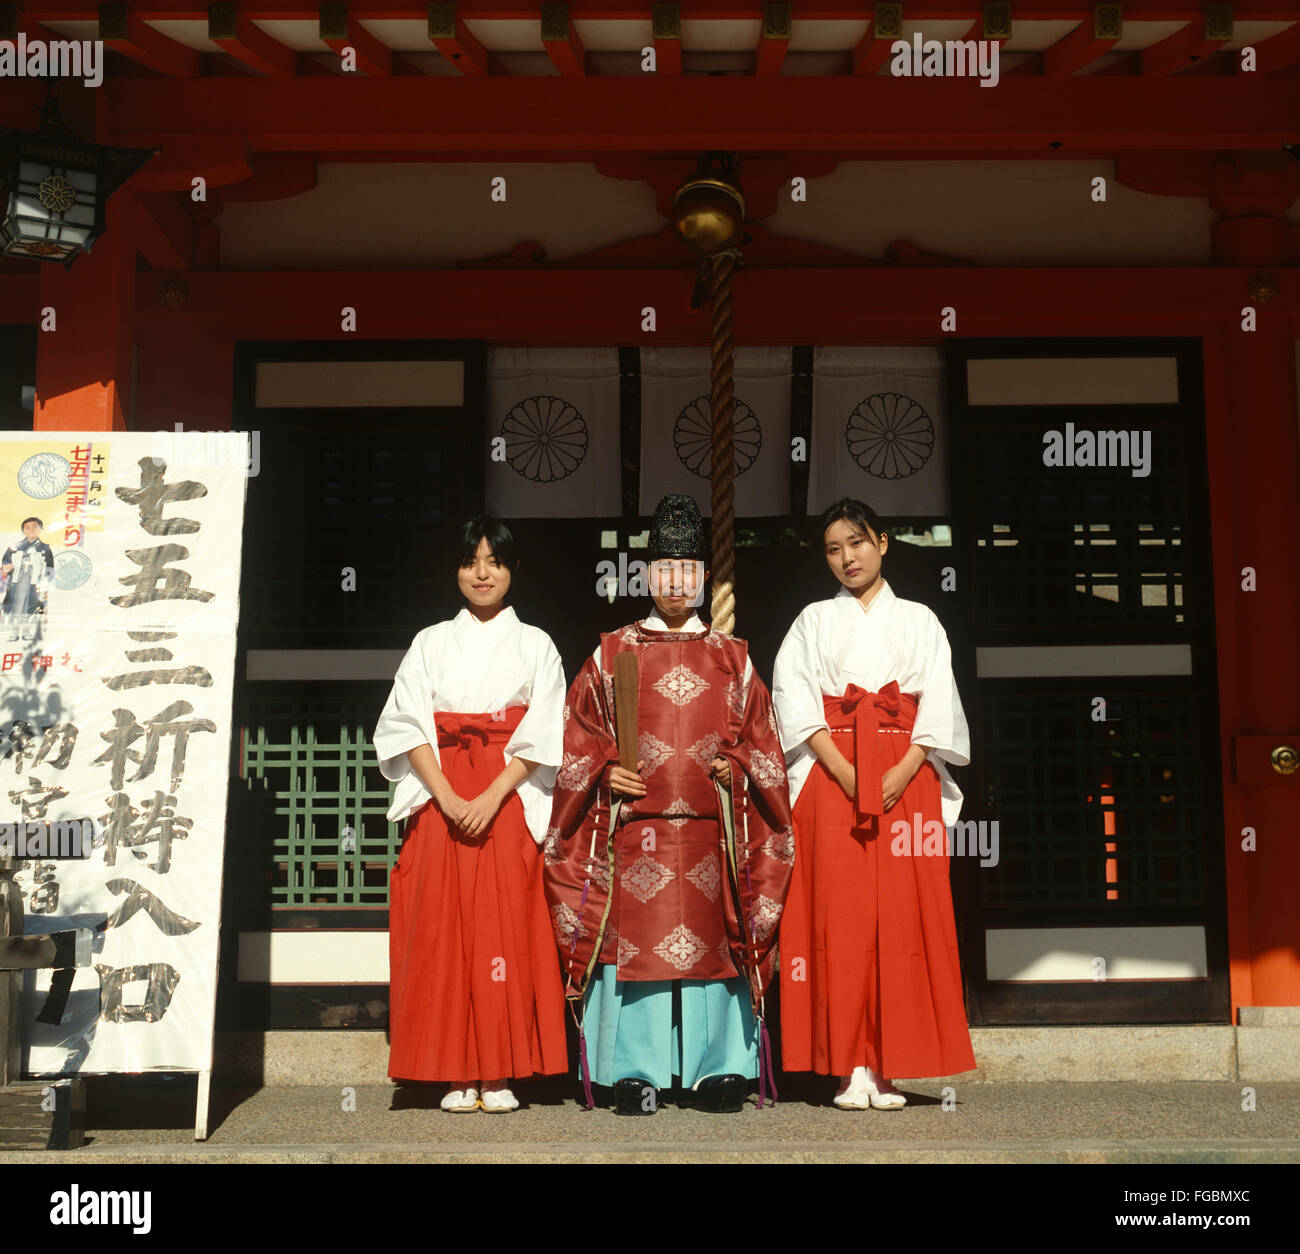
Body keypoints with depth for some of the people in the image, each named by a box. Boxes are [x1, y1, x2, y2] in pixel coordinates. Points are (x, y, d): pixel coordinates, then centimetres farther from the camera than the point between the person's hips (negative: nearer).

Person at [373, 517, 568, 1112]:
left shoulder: (535, 644, 10)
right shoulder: (430, 643, 13)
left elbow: (541, 734, 0)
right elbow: (409, 727, 3)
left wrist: (491, 797, -13)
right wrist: (447, 797, -11)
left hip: (510, 803, -1)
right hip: (441, 802, 1)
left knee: (506, 927, -5)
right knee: (443, 929, -2)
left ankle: (500, 1074, 1)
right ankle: (458, 1075, 4)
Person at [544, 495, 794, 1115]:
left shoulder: (732, 658, 14)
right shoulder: (611, 655, 11)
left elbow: (760, 736, 15)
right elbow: (579, 738, 10)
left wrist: (737, 762, -4)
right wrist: (604, 772, -6)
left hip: (712, 827, 1)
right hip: (633, 825, -1)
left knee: (715, 939, 1)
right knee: (632, 939, -3)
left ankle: (714, 1071, 9)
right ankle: (636, 1075, 5)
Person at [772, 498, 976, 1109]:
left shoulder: (918, 620, 15)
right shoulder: (814, 621, 14)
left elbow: (939, 702, 5)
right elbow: (793, 697, 1)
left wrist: (903, 771, -11)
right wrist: (843, 771, -12)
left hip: (907, 777, 1)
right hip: (831, 775, 0)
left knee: (904, 915, -5)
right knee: (841, 914, -6)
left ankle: (889, 1067, 0)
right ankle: (851, 1066, -3)